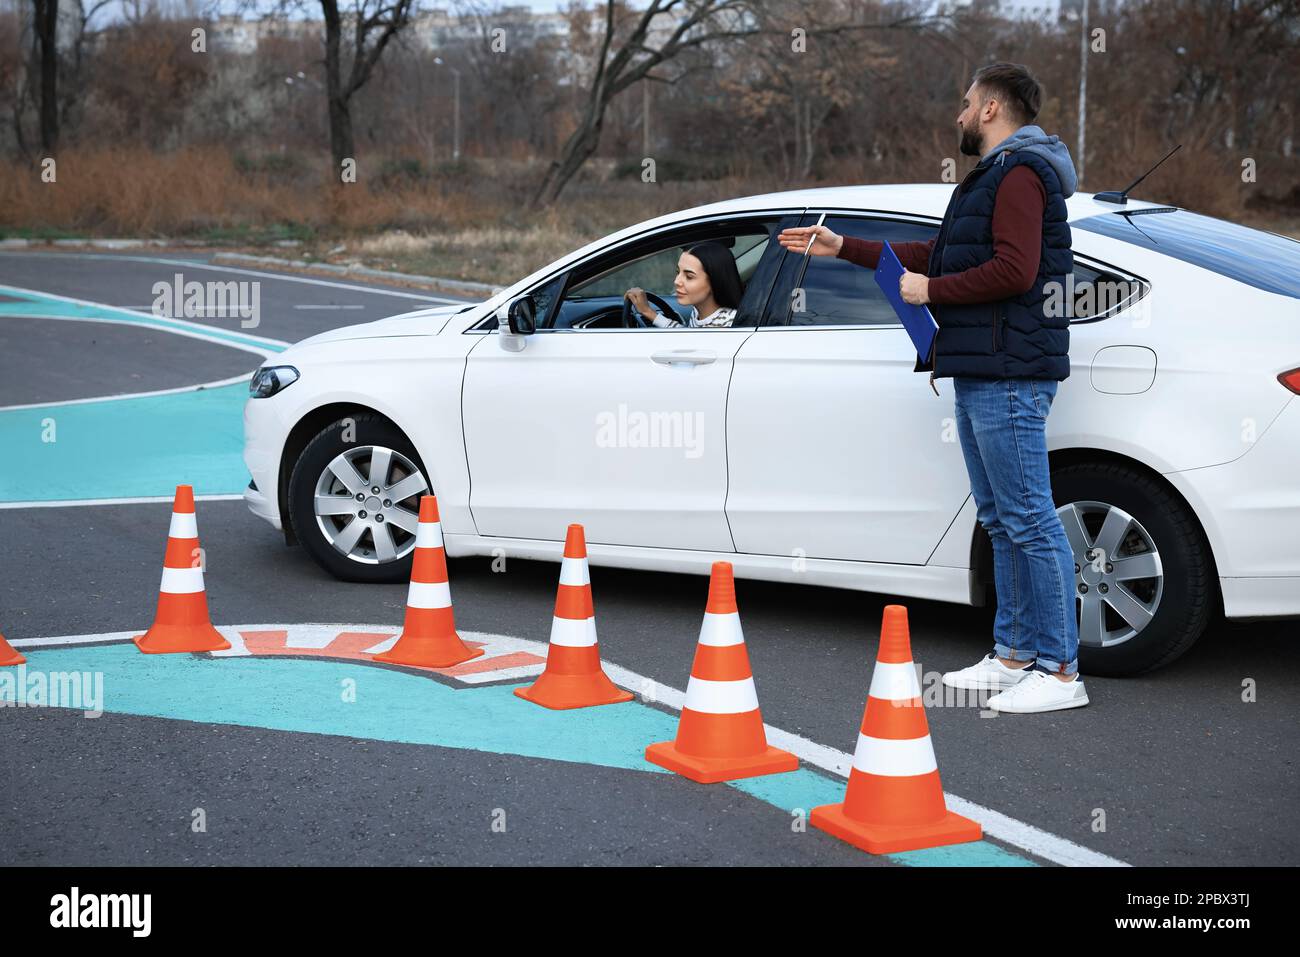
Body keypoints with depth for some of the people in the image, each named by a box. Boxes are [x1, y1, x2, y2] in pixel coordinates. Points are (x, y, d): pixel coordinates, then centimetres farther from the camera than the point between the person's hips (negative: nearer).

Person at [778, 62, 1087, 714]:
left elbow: (1014, 270, -22)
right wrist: (842, 248, 33)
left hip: (1008, 377, -11)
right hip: (979, 373, 11)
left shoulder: (1019, 173, -9)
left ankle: (1059, 671, -8)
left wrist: (932, 290, -11)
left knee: (1029, 522, -10)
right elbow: (937, 255, 33)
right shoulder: (995, 175, 25)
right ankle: (1014, 655, 18)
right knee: (1001, 523, 12)